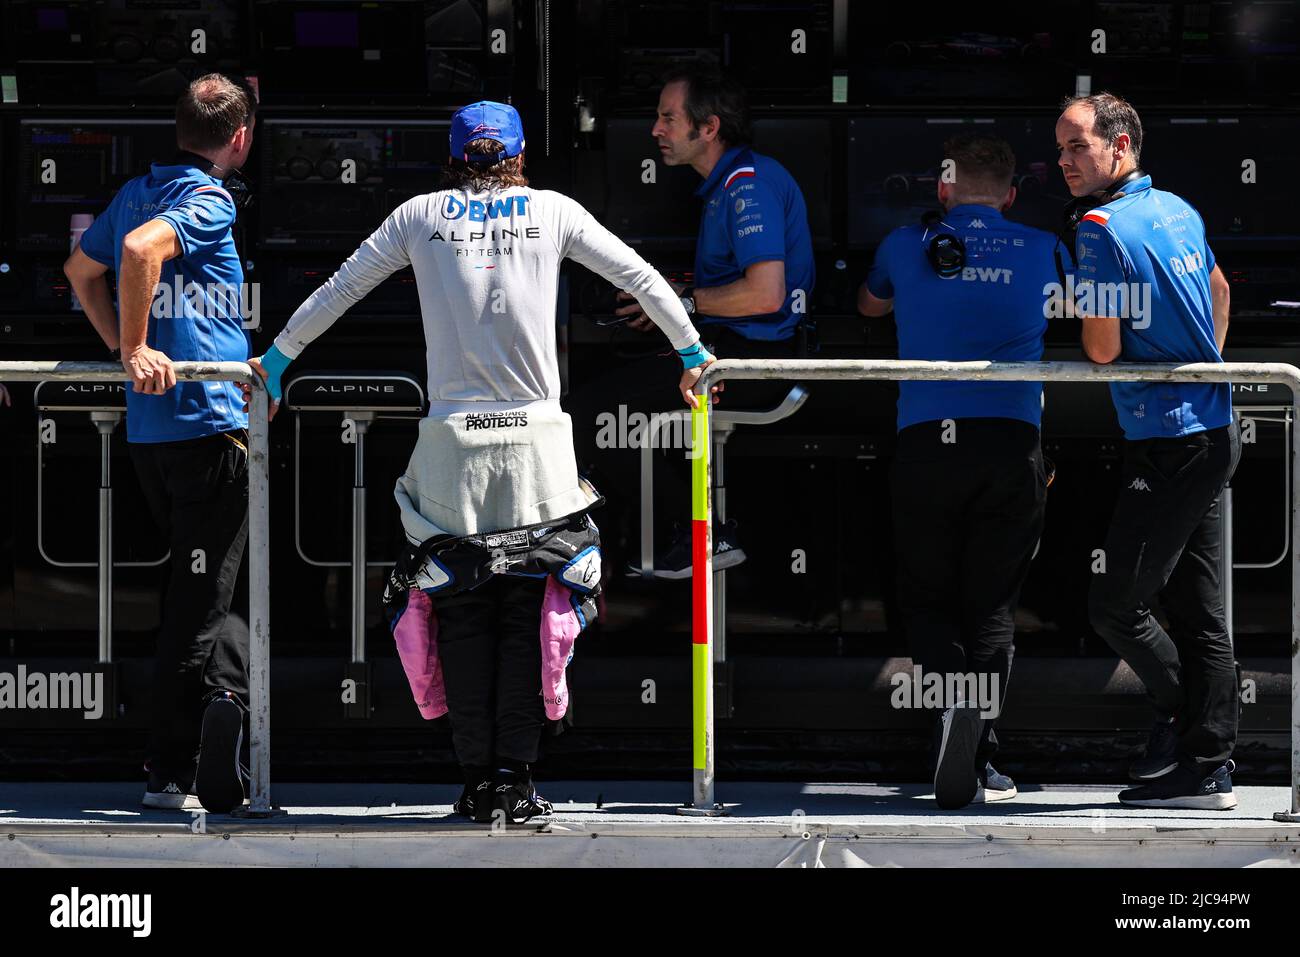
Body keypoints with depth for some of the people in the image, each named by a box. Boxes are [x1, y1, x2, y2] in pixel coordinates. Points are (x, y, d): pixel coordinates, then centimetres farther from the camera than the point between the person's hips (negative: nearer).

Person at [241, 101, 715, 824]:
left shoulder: (421, 216, 9)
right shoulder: (553, 211, 7)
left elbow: (338, 290, 17)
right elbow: (641, 278, 13)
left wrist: (278, 358, 29)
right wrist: (691, 353, 26)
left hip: (454, 445, 0)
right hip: (536, 439, 0)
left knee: (463, 613, 5)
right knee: (527, 612, 3)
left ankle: (479, 781, 3)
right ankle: (516, 779, 0)